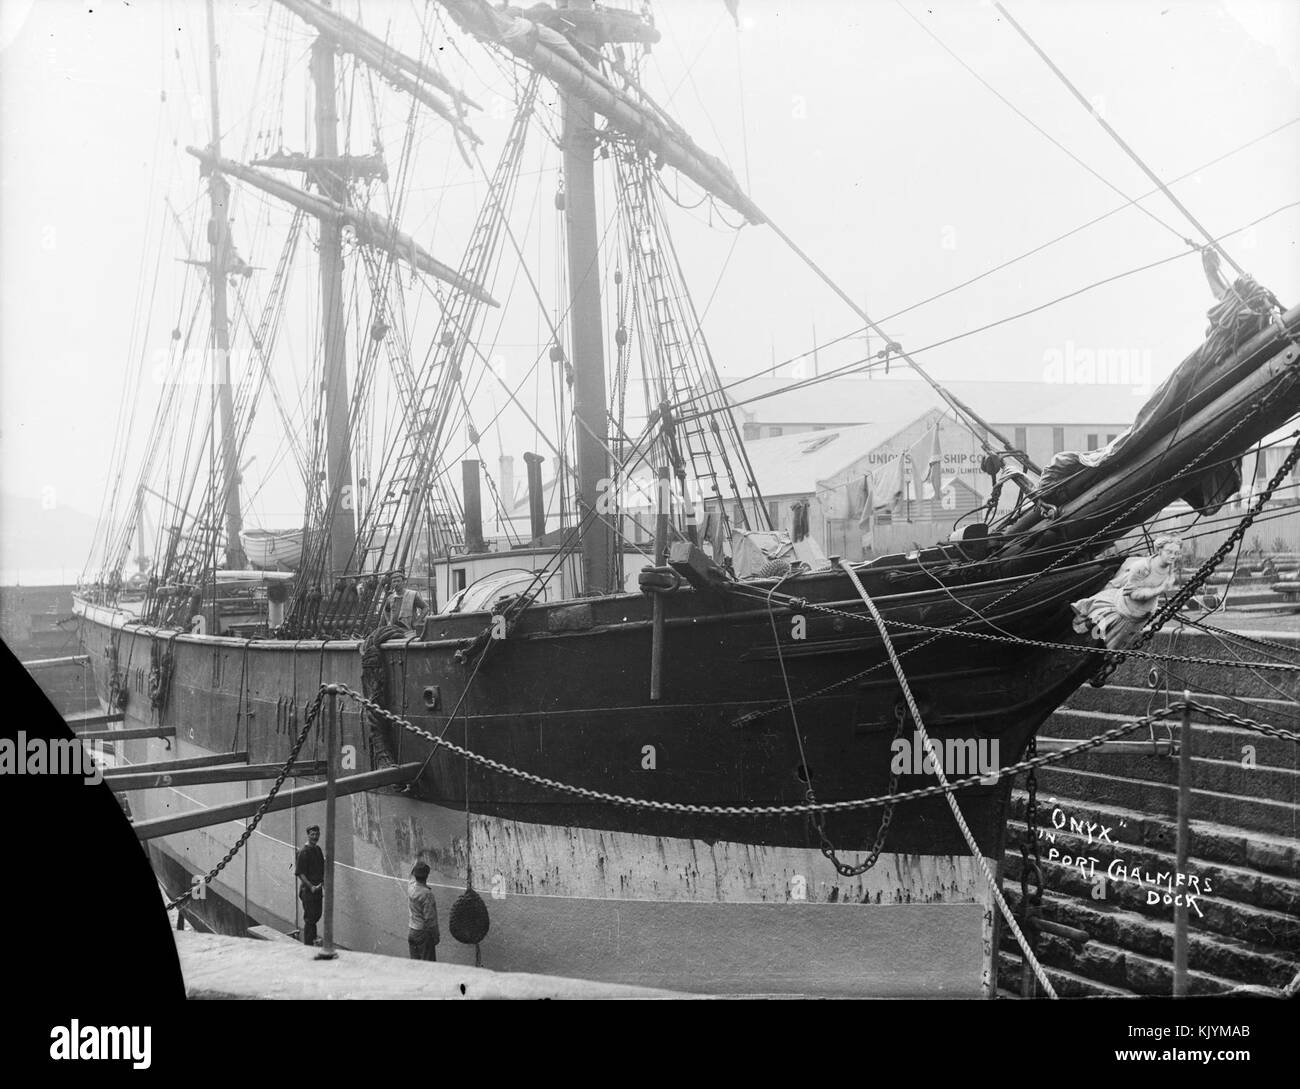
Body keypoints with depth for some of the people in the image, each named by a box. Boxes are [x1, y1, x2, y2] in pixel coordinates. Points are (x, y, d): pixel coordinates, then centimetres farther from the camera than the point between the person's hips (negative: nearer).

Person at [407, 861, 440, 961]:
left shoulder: (410, 887, -3)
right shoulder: (427, 894, -23)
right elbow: (429, 918, -21)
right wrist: (436, 936, -9)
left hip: (411, 932, 7)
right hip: (424, 933, -7)